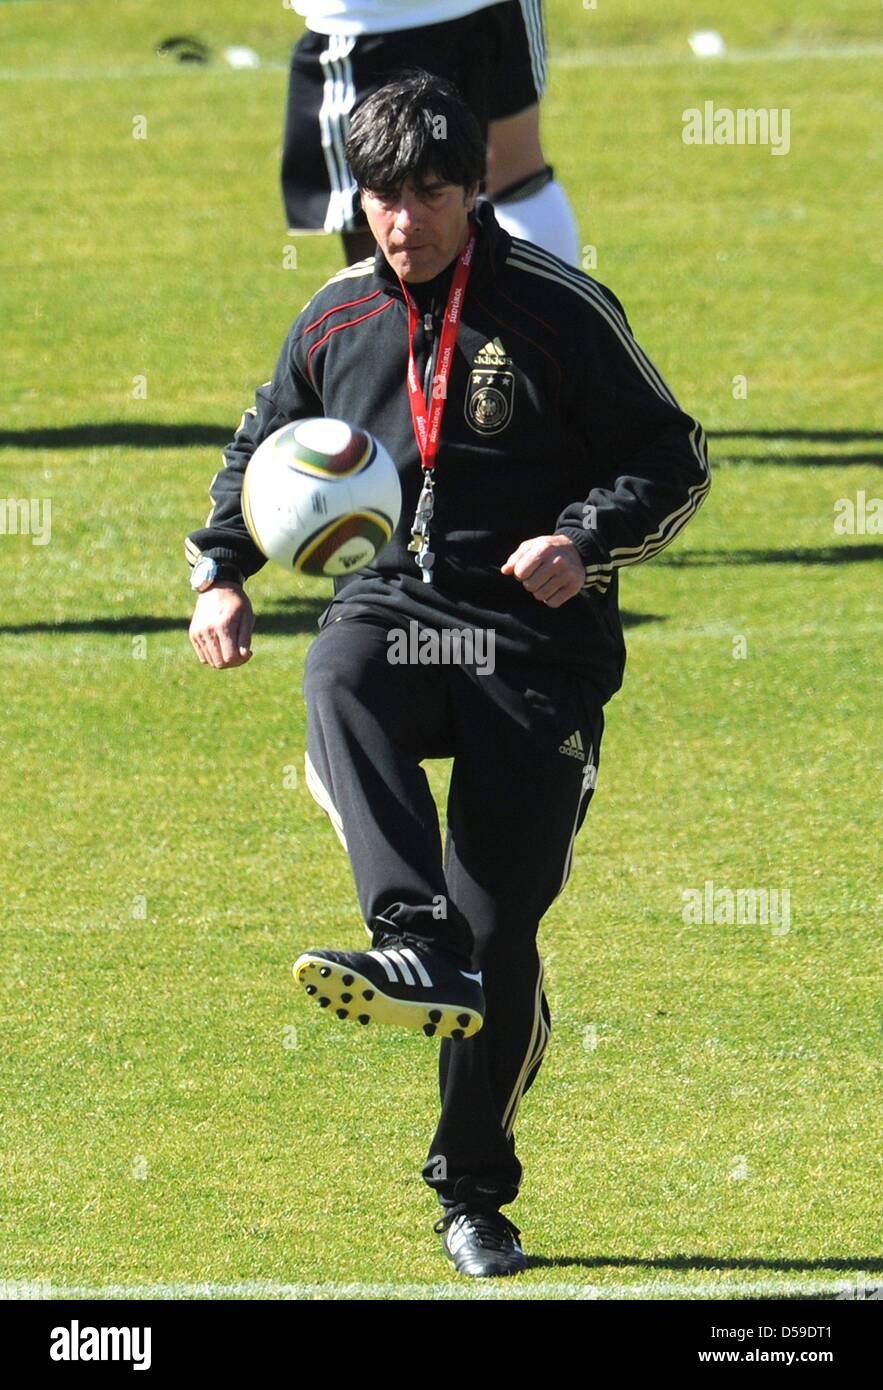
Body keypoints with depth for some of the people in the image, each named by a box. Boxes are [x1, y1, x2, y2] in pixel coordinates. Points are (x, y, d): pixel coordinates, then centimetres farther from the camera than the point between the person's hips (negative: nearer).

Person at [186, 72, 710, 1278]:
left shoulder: (558, 312, -3)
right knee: (339, 685, -37)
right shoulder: (337, 320, 9)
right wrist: (221, 570, 11)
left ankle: (474, 1190, 14)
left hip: (536, 642, -2)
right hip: (393, 610, 3)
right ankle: (423, 951, -52)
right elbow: (264, 447, 26)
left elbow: (675, 460, 2)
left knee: (503, 931, -5)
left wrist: (585, 544, -15)